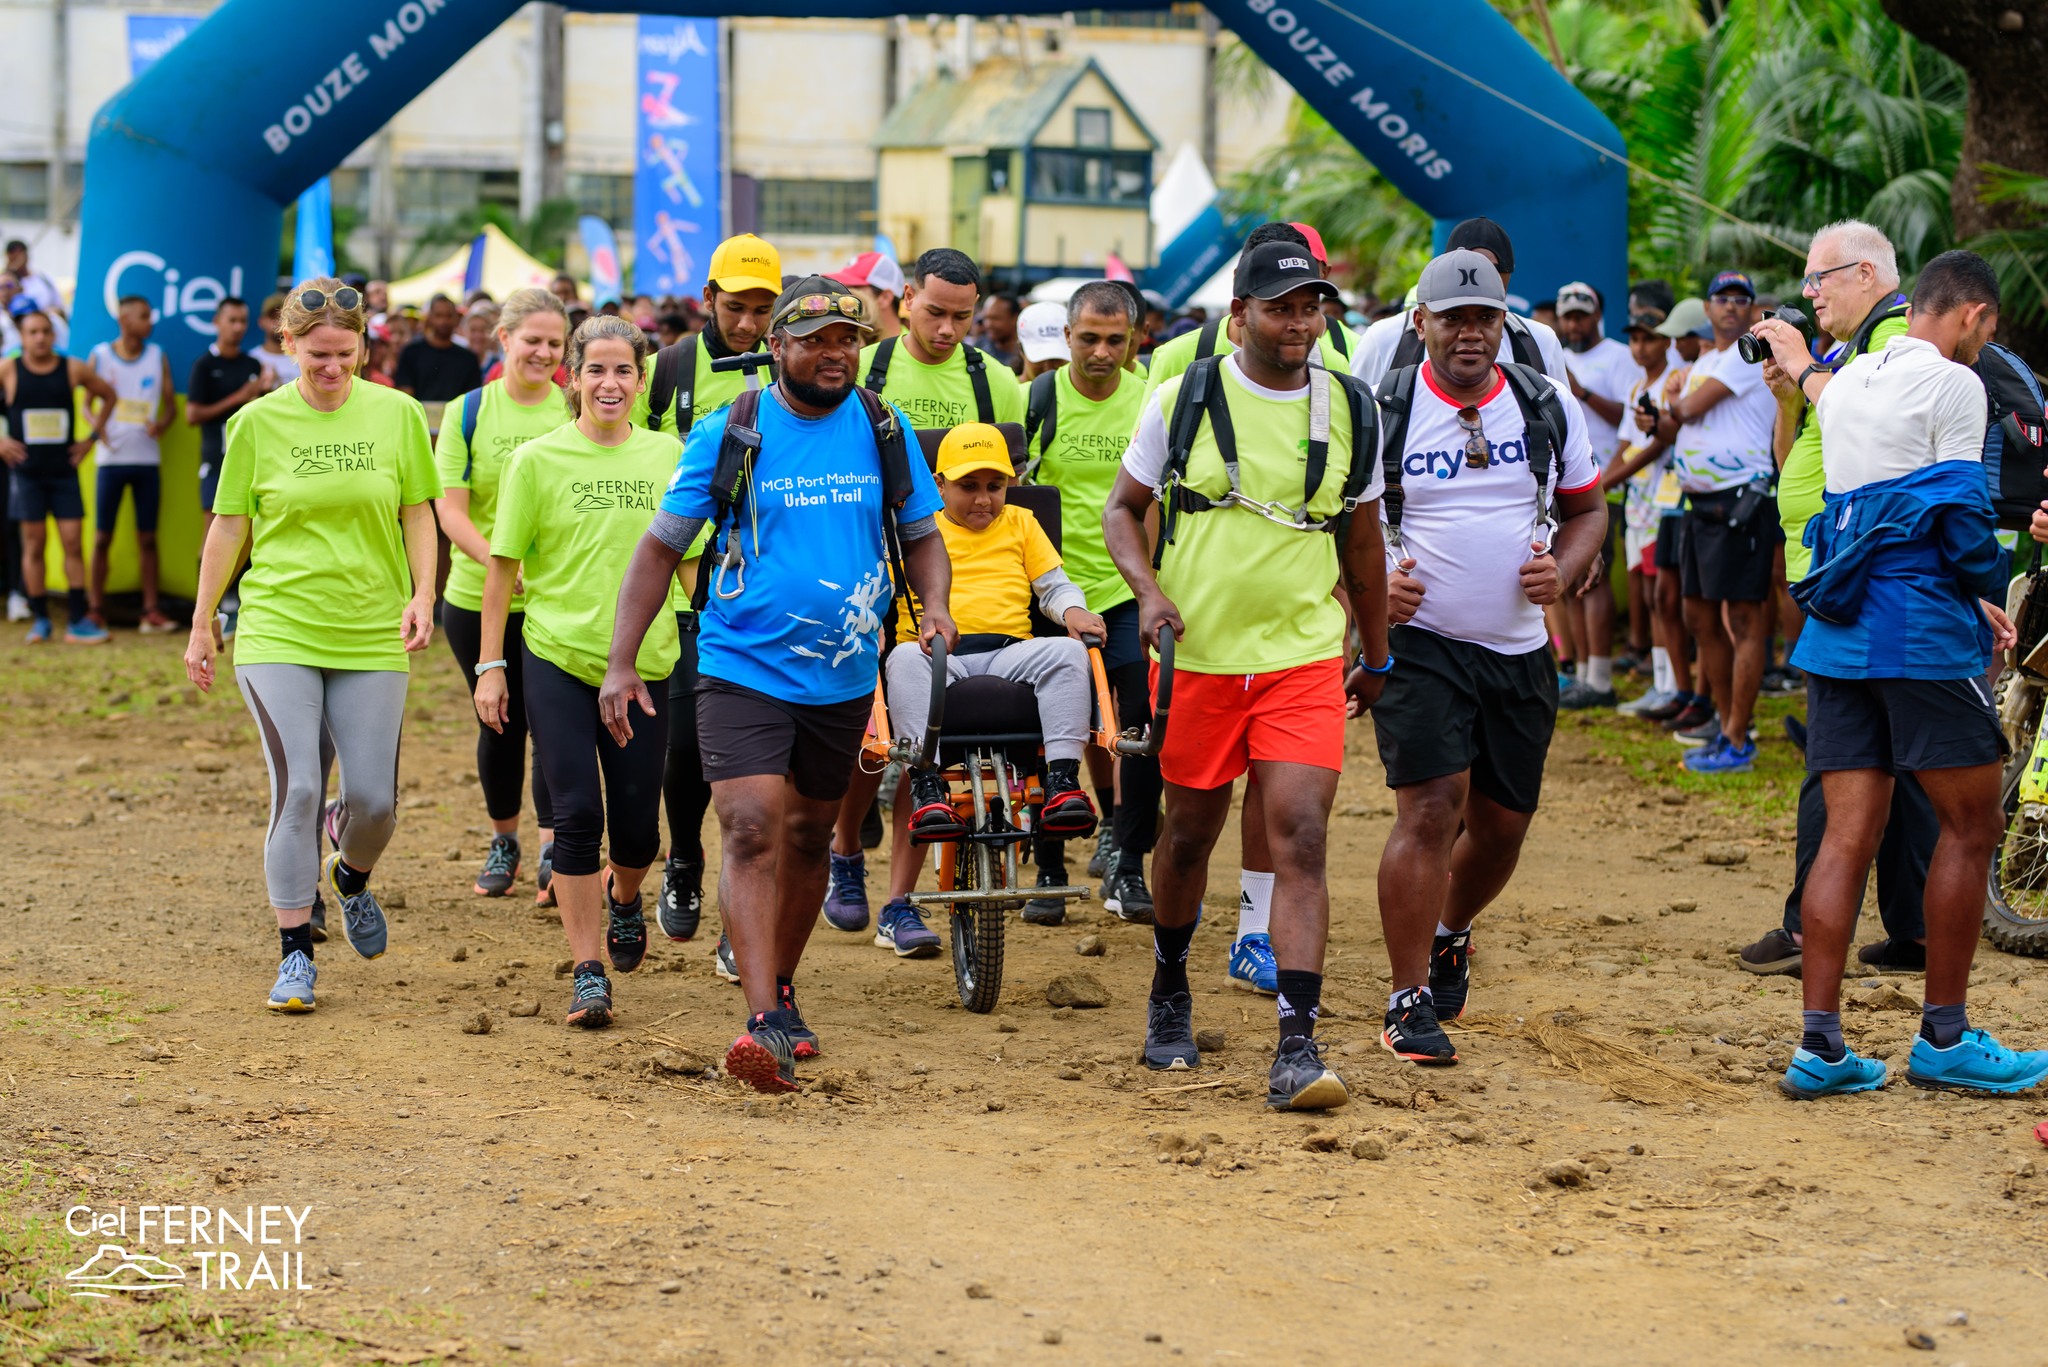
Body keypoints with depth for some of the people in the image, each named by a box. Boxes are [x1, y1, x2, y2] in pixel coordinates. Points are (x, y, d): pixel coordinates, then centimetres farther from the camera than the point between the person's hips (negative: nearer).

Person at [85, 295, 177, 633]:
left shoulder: (158, 356, 7)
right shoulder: (100, 356, 2)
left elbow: (171, 404, 9)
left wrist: (162, 423, -13)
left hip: (147, 457, 2)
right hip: (111, 458, -2)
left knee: (148, 537, 2)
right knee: (103, 536, 0)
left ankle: (151, 610, 4)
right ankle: (95, 609, 7)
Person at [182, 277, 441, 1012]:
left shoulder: (397, 414, 1)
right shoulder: (257, 422, -1)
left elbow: (418, 513, 8)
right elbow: (229, 526, 6)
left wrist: (422, 595, -7)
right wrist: (201, 626, 9)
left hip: (372, 637, 1)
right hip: (278, 632, -1)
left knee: (374, 799, 0)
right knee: (295, 789, -10)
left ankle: (350, 877, 36)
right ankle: (295, 953, 0)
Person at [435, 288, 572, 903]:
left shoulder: (576, 412, 2)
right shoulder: (468, 413, 1)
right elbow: (449, 509, -5)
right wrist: (498, 560, -21)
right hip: (478, 598, 1)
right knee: (499, 724, 11)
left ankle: (552, 855, -8)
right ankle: (502, 842, 29)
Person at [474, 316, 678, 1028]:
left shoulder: (666, 457, 4)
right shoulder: (538, 459, -2)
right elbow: (503, 567, 2)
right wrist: (490, 665, 0)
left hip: (644, 663, 2)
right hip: (557, 658, -2)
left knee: (637, 826, 5)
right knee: (577, 815, -8)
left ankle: (623, 898, 40)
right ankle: (588, 971, 1)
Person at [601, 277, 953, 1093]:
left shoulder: (885, 433, 3)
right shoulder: (727, 435, -6)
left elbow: (921, 534, 14)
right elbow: (662, 545, -1)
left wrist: (934, 603, -8)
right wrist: (621, 662, -7)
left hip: (843, 677, 4)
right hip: (742, 667, -4)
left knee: (806, 836, 17)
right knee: (750, 833, -17)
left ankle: (780, 989, 37)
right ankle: (765, 1025, -25)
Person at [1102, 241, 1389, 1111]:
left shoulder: (1349, 410, 5)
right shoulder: (1183, 399, -1)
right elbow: (1123, 507, 7)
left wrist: (1377, 657, 20)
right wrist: (1149, 590, -12)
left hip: (1306, 657, 0)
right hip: (1198, 652, 0)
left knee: (1300, 840, -13)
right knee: (1190, 833, 12)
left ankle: (1297, 1046, -17)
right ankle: (1169, 991, 39)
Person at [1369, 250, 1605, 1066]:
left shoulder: (1548, 408, 6)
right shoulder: (1381, 412, -4)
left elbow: (1587, 509, 16)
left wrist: (1562, 570, -5)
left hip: (1519, 651, 4)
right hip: (1418, 642, -4)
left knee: (1502, 823, 11)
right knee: (1431, 810, -16)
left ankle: (1448, 935, 42)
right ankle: (1409, 1004, -9)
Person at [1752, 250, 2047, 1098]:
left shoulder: (1847, 383, 17)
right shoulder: (1952, 384, -7)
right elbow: (1961, 513, -11)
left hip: (1837, 635, 7)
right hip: (1922, 639, -7)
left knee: (1849, 834, 4)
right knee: (1971, 825, 4)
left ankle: (1819, 1044, -3)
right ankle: (1944, 1039, 7)